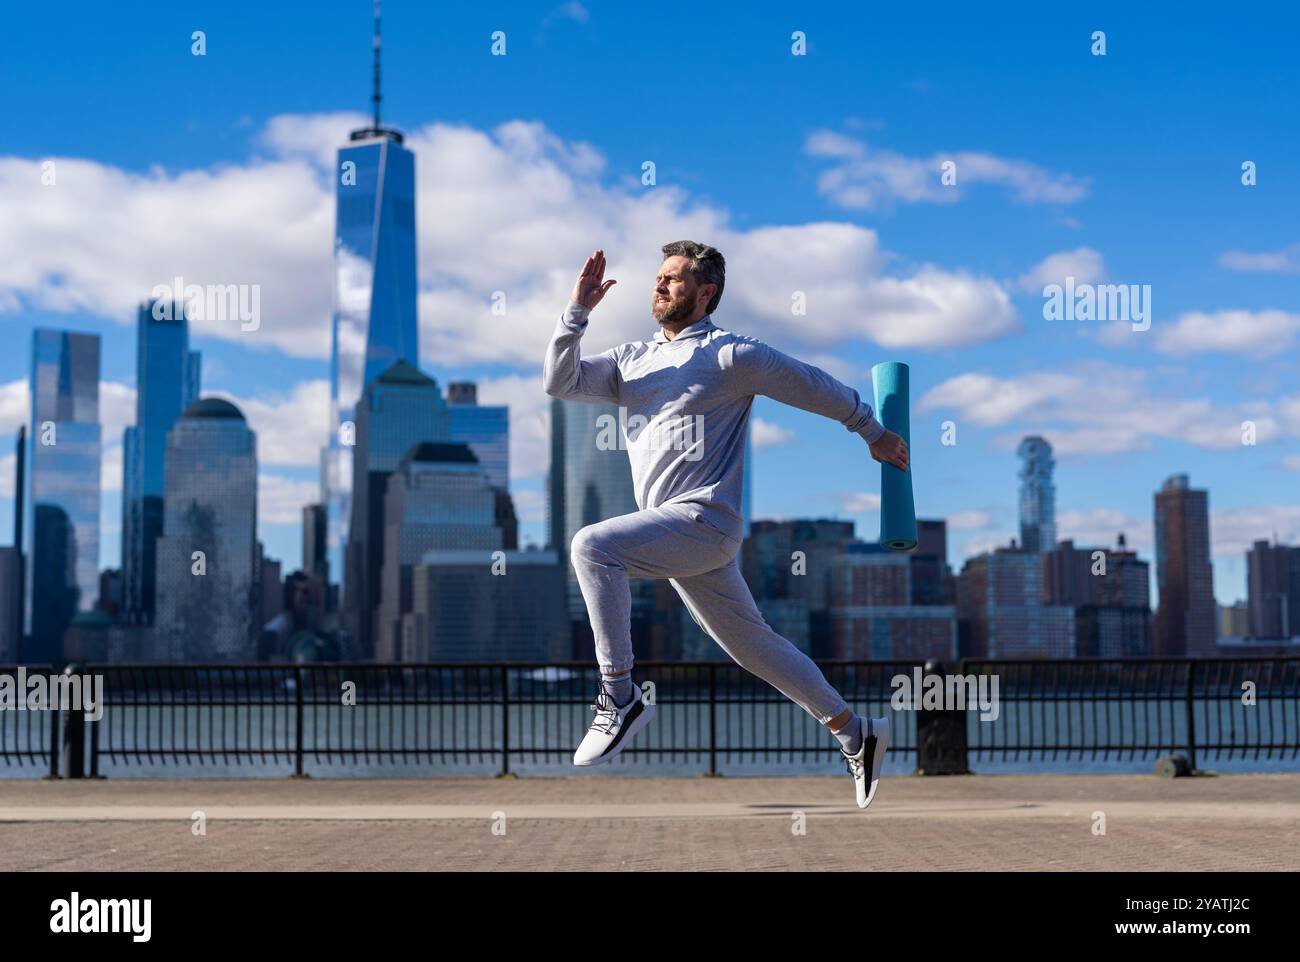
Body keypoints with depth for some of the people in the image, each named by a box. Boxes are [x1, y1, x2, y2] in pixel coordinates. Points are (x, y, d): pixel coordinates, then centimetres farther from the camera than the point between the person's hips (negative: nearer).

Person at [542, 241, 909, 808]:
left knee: (592, 546, -24)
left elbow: (815, 387, 5)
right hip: (674, 535, 8)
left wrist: (874, 433, 13)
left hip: (705, 518, -8)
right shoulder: (632, 360, 18)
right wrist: (578, 311, -1)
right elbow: (558, 382, 10)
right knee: (753, 646, 12)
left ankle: (619, 700, -21)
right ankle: (855, 735, 24)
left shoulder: (730, 355, -3)